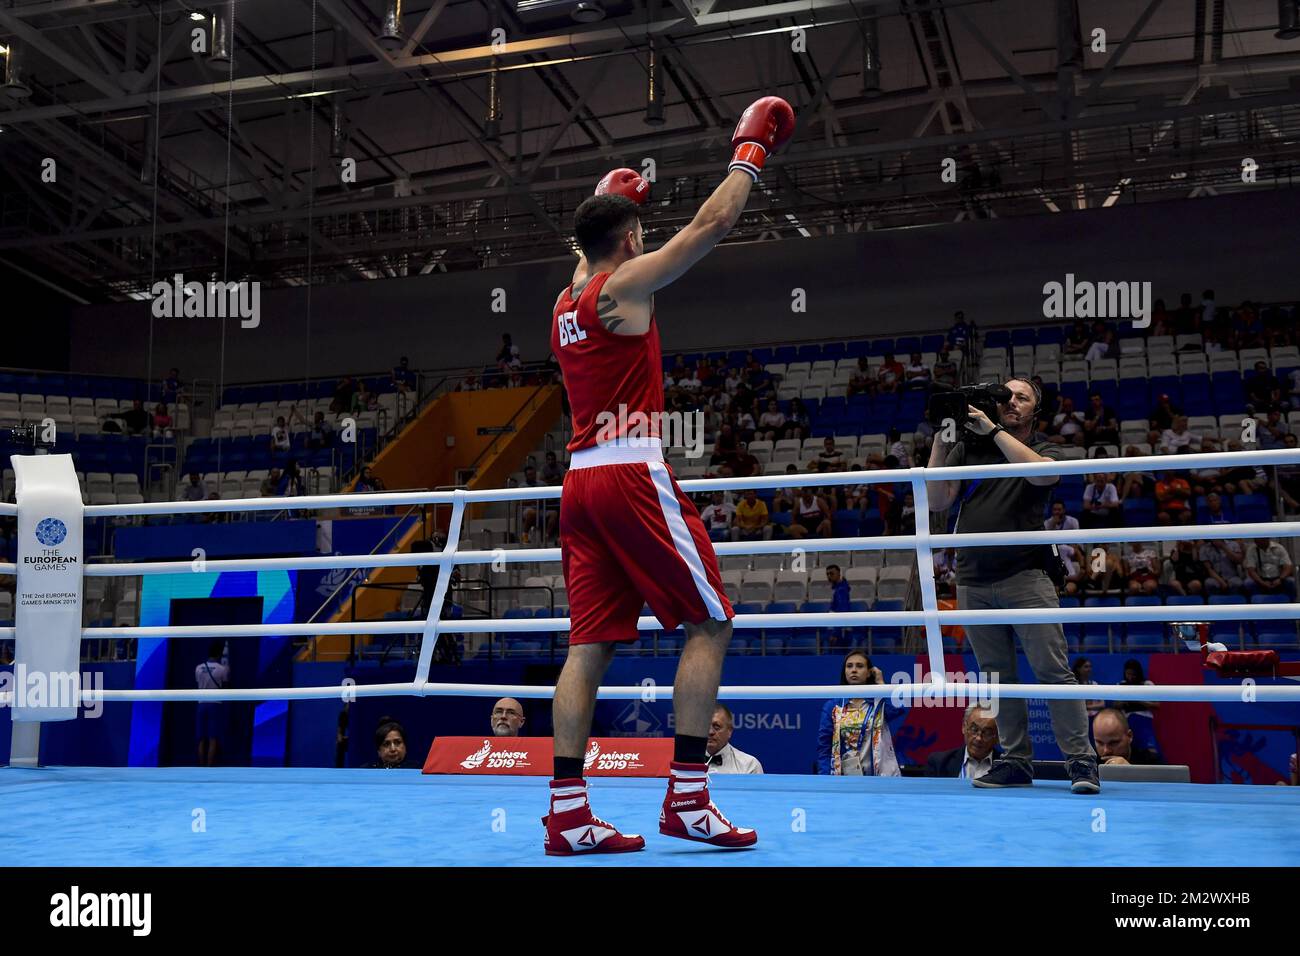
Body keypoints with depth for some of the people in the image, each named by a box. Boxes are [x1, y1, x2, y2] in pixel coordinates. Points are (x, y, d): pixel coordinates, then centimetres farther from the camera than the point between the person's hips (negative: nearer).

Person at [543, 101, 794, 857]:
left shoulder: (568, 300, 17)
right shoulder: (624, 285, -4)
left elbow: (593, 251, 42)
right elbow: (713, 224, -4)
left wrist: (612, 202, 53)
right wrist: (751, 151, 9)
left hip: (581, 477, 8)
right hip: (631, 474, -8)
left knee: (591, 642, 5)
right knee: (710, 624, 0)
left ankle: (568, 811, 2)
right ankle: (687, 798, -3)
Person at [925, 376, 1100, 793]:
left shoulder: (1044, 451, 11)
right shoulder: (966, 449, 15)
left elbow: (1041, 474, -15)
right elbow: (938, 500, 4)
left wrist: (994, 430, -12)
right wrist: (941, 440, -2)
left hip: (1025, 575, -3)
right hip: (973, 582, 3)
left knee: (1053, 670, -8)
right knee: (997, 676, 6)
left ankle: (1081, 761, -3)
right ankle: (1016, 761, 14)